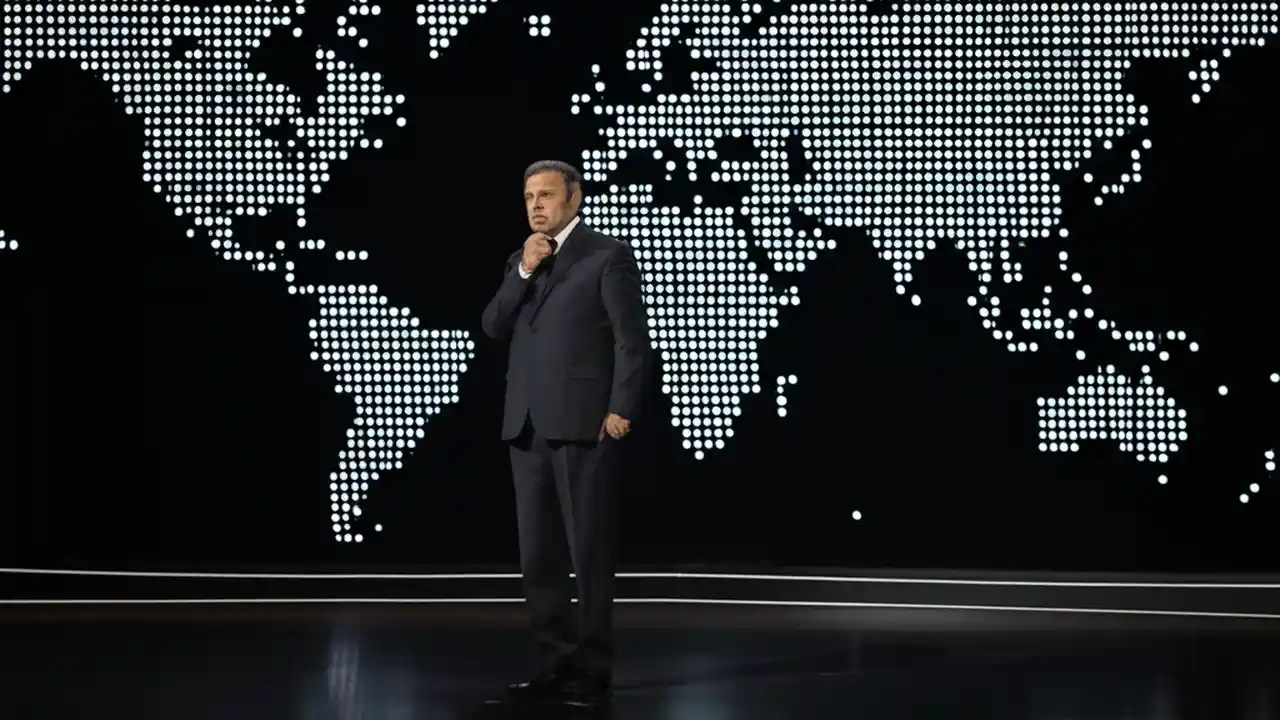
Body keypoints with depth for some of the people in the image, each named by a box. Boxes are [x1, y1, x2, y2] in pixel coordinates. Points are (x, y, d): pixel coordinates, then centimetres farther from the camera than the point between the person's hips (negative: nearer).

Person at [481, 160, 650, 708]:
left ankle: (592, 668, 3)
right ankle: (557, 663, 14)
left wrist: (620, 411, -14)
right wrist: (522, 272, -3)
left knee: (590, 551, -2)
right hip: (526, 428, 7)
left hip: (582, 426, -7)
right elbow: (494, 327, 9)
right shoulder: (521, 261, 19)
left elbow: (632, 339, -6)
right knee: (538, 556, 8)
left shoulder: (608, 256, -1)